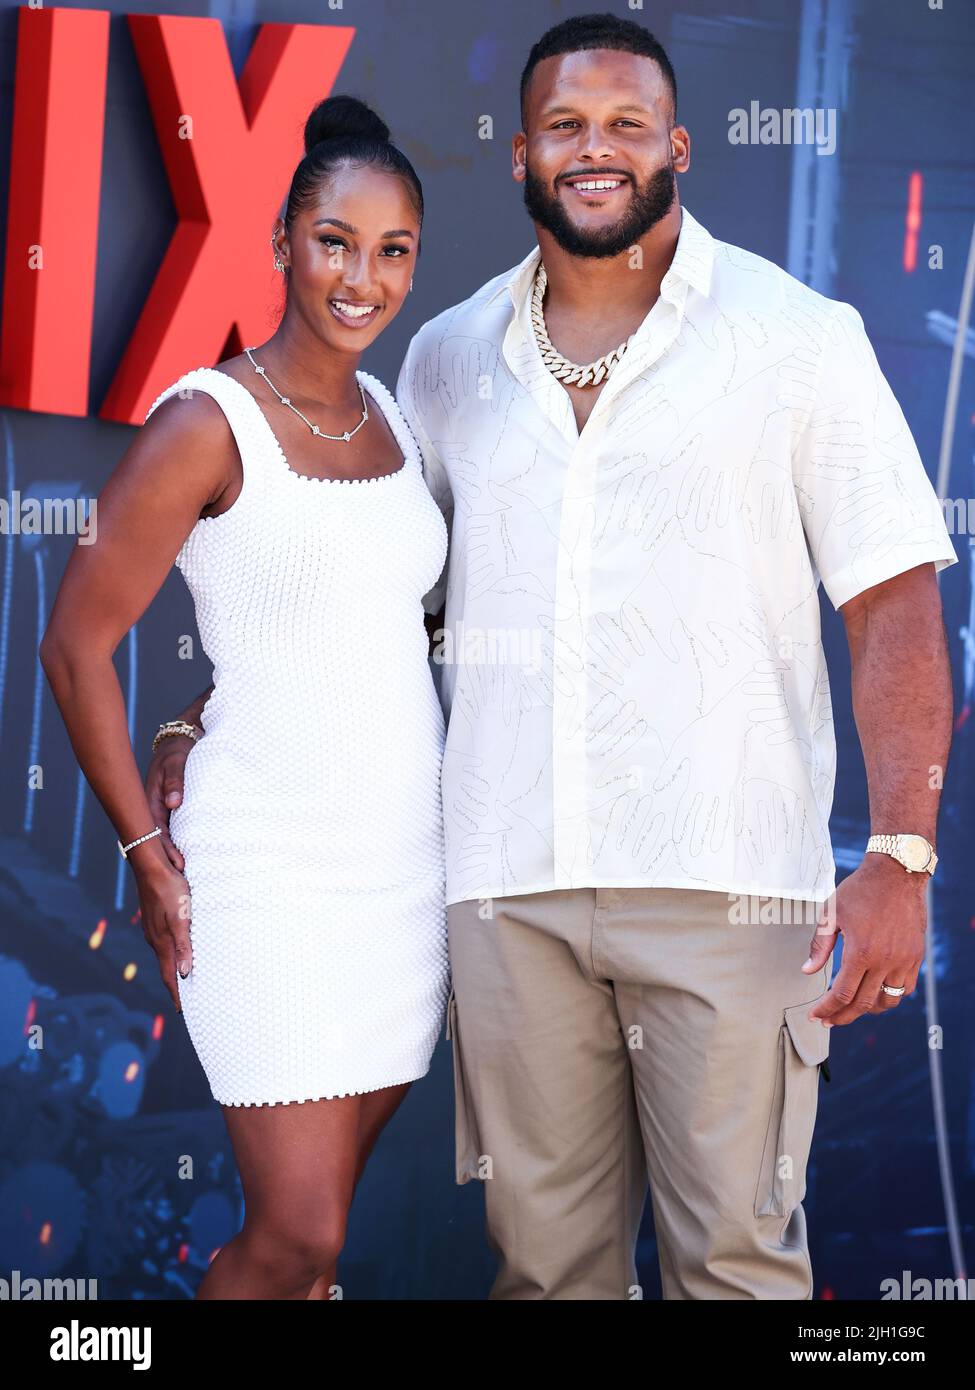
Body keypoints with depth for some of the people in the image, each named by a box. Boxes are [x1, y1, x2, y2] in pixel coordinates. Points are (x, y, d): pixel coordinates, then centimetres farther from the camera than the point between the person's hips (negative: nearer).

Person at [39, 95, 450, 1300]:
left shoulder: (392, 419, 9)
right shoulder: (207, 422, -10)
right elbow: (77, 645, -9)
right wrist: (147, 850, -7)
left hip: (409, 862, 6)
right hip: (271, 871, -6)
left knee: (313, 1219, 11)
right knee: (298, 1234, -6)